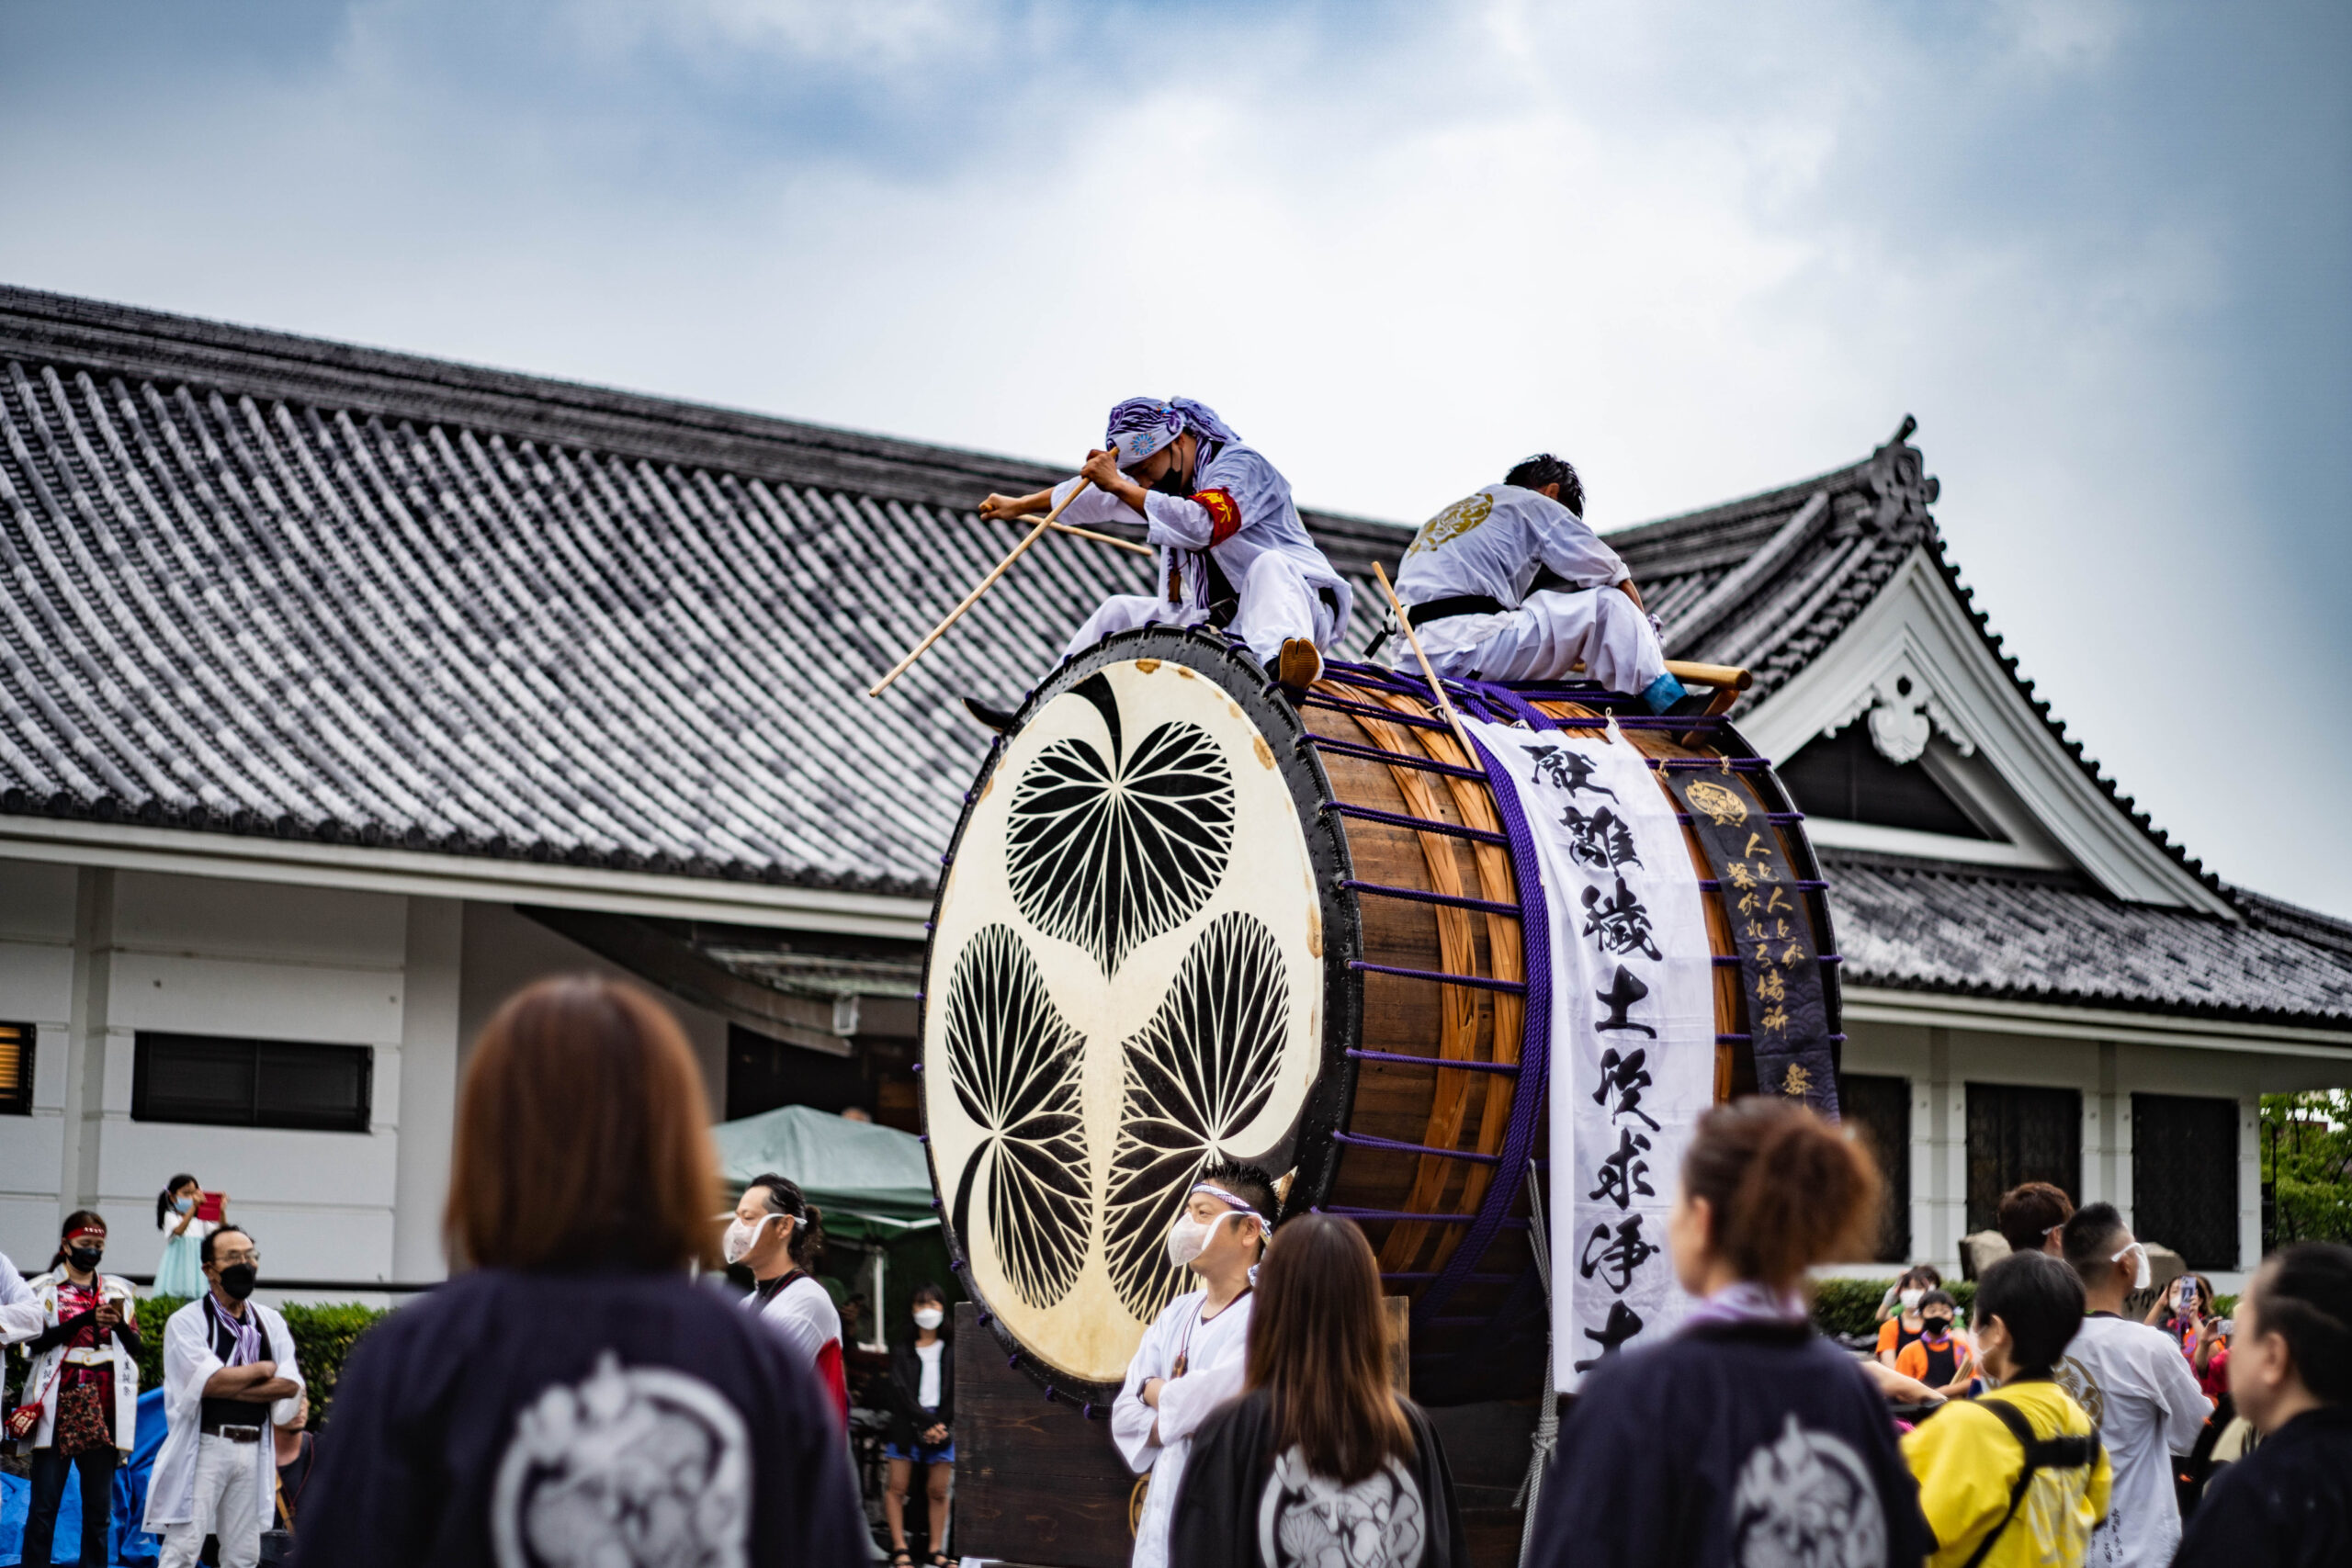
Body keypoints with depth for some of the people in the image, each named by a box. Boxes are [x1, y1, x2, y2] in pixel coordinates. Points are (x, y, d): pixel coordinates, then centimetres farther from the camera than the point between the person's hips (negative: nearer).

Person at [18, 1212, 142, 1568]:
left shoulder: (119, 1291, 14)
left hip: (104, 1412, 3)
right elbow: (35, 1342, -9)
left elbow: (135, 1347, 11)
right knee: (44, 1505, -6)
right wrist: (85, 1320, -18)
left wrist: (120, 1325, -9)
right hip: (58, 1410, -3)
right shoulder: (43, 1289, 4)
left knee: (99, 1509, 3)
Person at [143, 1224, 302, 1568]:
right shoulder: (187, 1321, -2)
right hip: (205, 1446, -5)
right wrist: (262, 1369, -2)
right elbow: (210, 1381, -16)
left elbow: (290, 1385, -1)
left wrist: (229, 1387, -10)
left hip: (252, 1448, 5)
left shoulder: (270, 1321, 12)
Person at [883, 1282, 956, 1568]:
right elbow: (901, 1391, -2)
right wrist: (927, 1423, -12)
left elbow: (956, 1391, 3)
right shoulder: (902, 1349, 7)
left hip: (943, 1425, 0)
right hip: (907, 1425, 0)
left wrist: (941, 1425, -9)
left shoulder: (952, 1350, 9)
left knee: (938, 1491, 1)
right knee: (897, 1487, -4)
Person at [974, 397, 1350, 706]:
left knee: (1268, 565, -38)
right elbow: (1094, 496, 30)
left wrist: (1119, 486, -29)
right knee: (1120, 612, 4)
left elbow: (1200, 526, -32)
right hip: (1217, 622, 8)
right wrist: (1020, 505, 40)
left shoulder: (1241, 465, -13)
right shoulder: (1167, 478, 14)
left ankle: (1283, 662, -67)